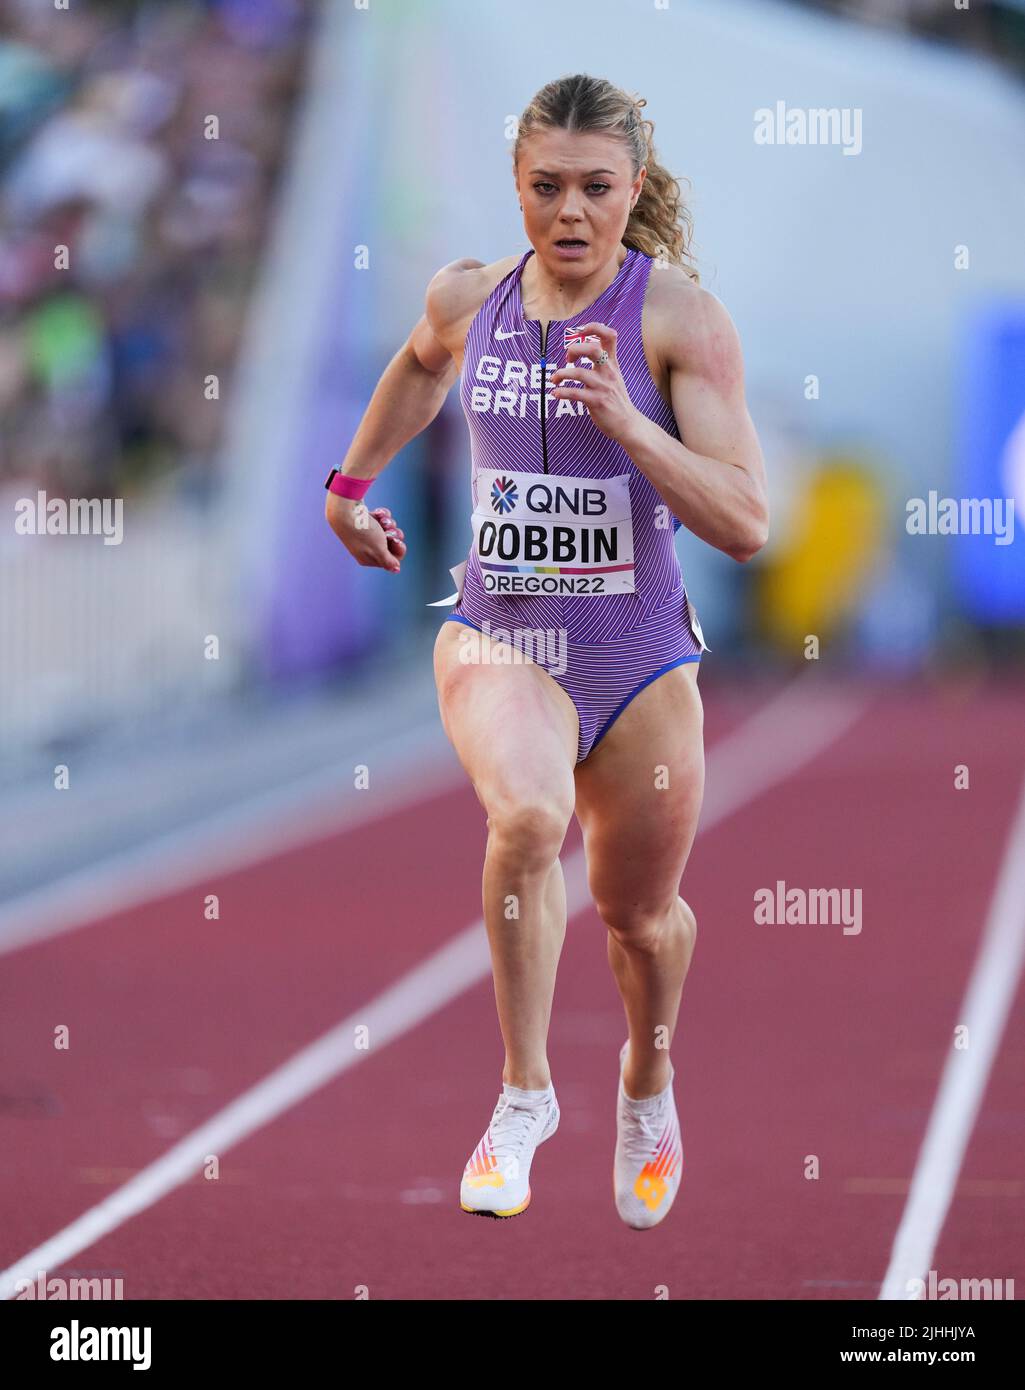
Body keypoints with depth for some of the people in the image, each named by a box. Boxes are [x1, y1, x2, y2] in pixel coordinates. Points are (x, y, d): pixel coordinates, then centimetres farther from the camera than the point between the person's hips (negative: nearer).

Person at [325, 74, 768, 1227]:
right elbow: (420, 364, 27)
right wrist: (352, 482, 31)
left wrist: (625, 421, -27)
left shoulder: (680, 318, -12)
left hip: (637, 658, -1)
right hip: (496, 639, 1)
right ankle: (524, 1095, -17)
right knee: (528, 816, -32)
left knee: (638, 914, 17)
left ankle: (648, 1081, 51)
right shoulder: (468, 298, -1)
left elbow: (745, 525, -18)